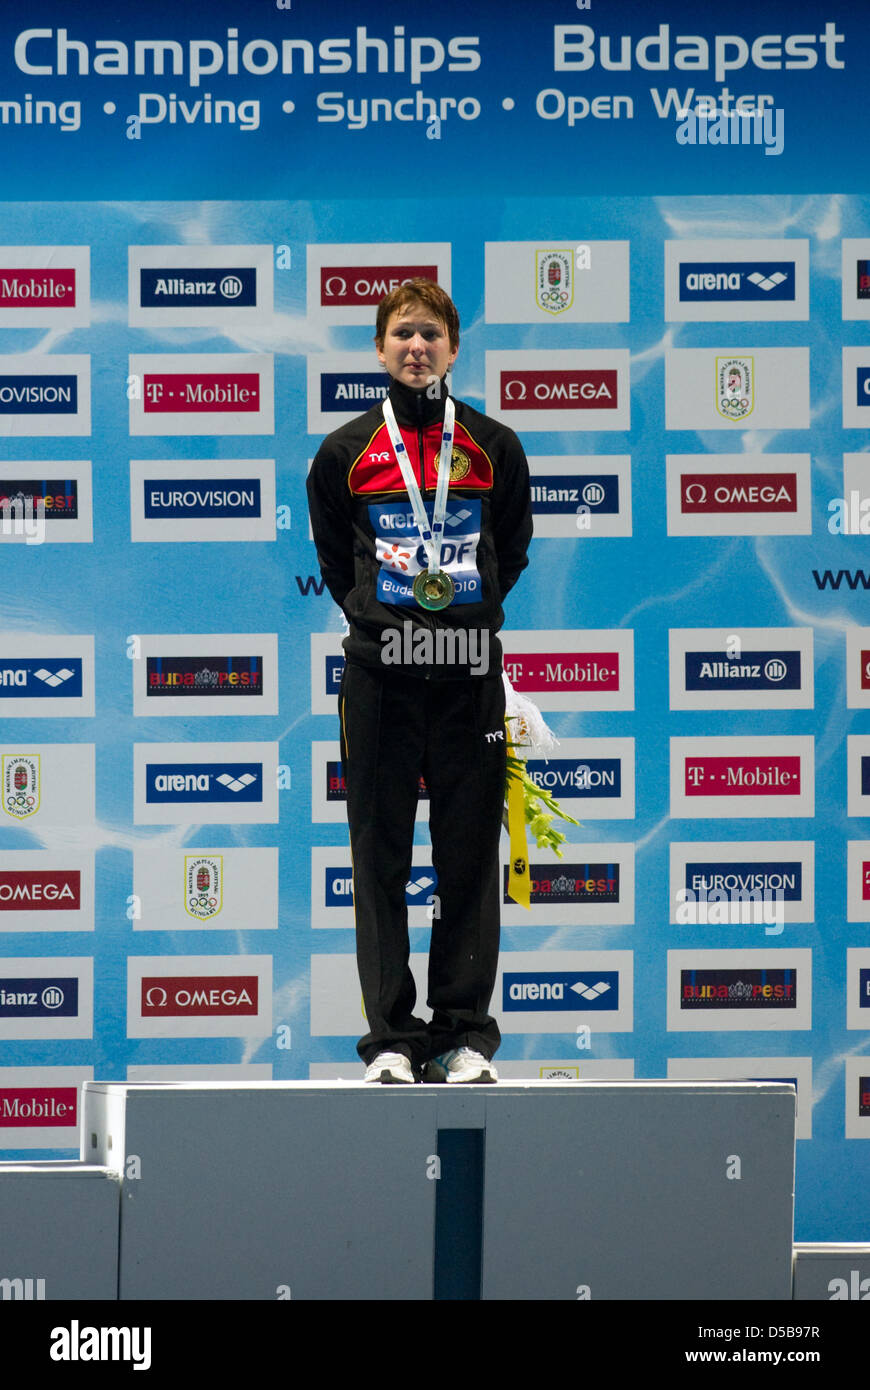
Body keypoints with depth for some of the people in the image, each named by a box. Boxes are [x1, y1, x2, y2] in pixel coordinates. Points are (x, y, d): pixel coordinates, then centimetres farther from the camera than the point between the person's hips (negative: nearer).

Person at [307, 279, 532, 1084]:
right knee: (381, 858, -1)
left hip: (470, 675, 0)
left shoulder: (495, 448, 6)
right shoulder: (347, 452, 6)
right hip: (379, 675, 0)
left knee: (470, 855, 1)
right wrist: (377, 616, 12)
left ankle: (466, 1036, 6)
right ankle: (391, 1040, 3)